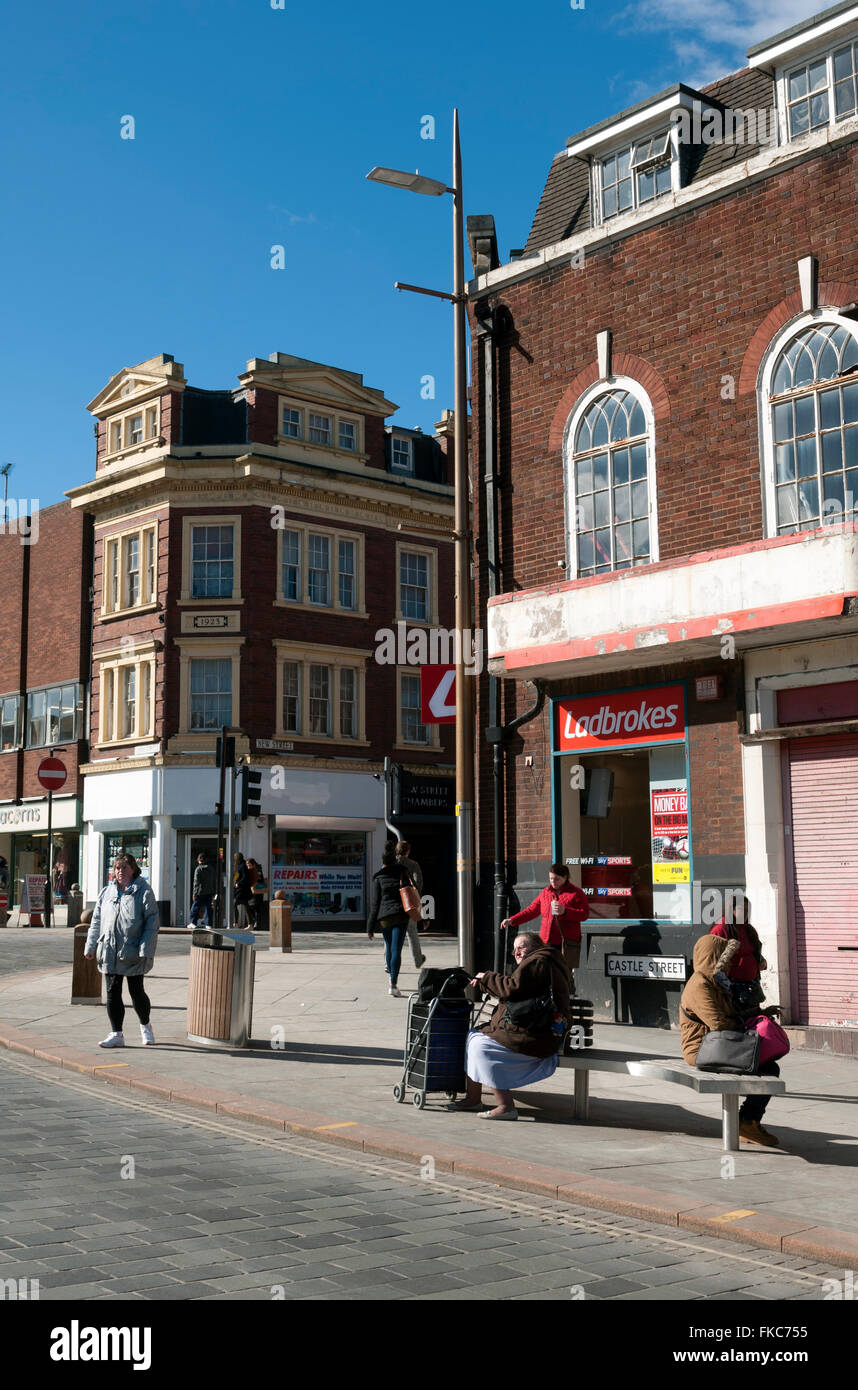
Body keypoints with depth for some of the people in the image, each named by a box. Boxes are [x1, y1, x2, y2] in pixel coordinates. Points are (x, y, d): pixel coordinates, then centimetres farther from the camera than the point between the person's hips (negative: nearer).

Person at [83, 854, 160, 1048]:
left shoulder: (143, 892, -4)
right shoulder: (106, 892, 11)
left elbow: (152, 922, -8)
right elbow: (96, 921, 16)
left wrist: (145, 950, -15)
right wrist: (90, 946, 10)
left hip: (133, 954, -4)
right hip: (109, 954, 4)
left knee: (136, 992, 5)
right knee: (113, 993, 5)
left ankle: (145, 1027, 28)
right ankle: (116, 1034, 11)